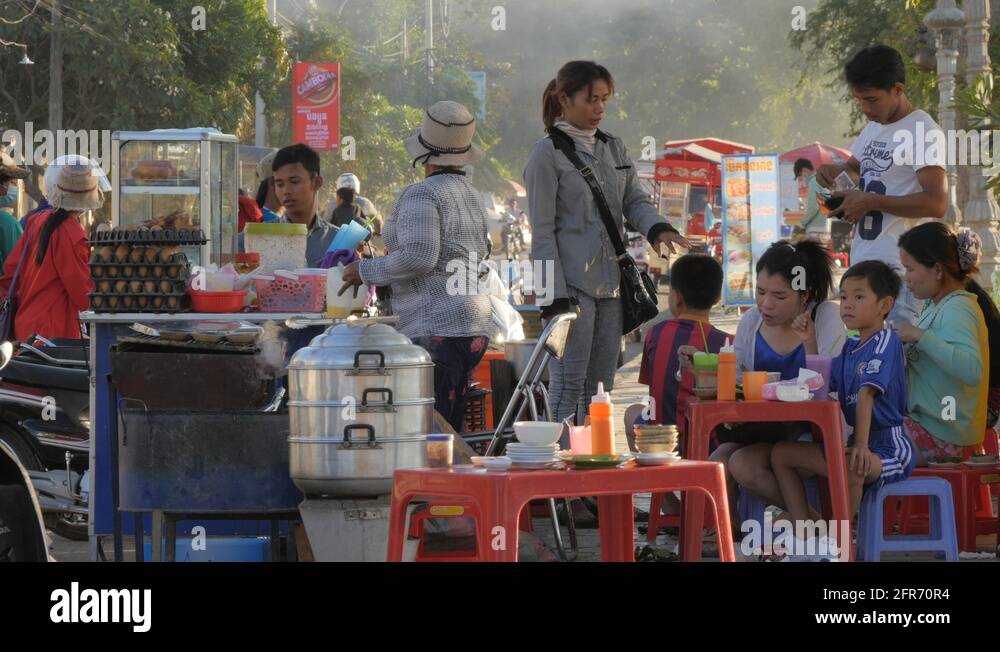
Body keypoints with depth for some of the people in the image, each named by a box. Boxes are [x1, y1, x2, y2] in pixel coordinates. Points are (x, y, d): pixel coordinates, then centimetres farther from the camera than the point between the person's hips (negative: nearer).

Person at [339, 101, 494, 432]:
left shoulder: (421, 195, -11)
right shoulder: (472, 195, 18)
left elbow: (419, 255, -22)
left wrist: (366, 271, -9)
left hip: (436, 328, -10)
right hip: (475, 327, 10)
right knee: (450, 432, 12)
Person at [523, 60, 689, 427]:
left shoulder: (614, 149, 16)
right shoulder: (547, 155, -5)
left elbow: (635, 201, 12)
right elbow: (542, 231, -8)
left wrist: (657, 229, -12)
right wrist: (555, 296, -14)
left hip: (611, 283, 7)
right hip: (571, 284, -7)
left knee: (601, 385, 8)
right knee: (568, 383, -9)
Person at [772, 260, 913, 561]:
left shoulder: (885, 340, -12)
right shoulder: (850, 348, 14)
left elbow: (867, 393, -21)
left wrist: (861, 444, -28)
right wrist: (810, 343, 10)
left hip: (886, 447, -10)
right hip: (854, 442, 10)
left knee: (851, 467, -42)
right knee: (781, 453, 8)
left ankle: (836, 542, -22)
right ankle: (806, 534, 2)